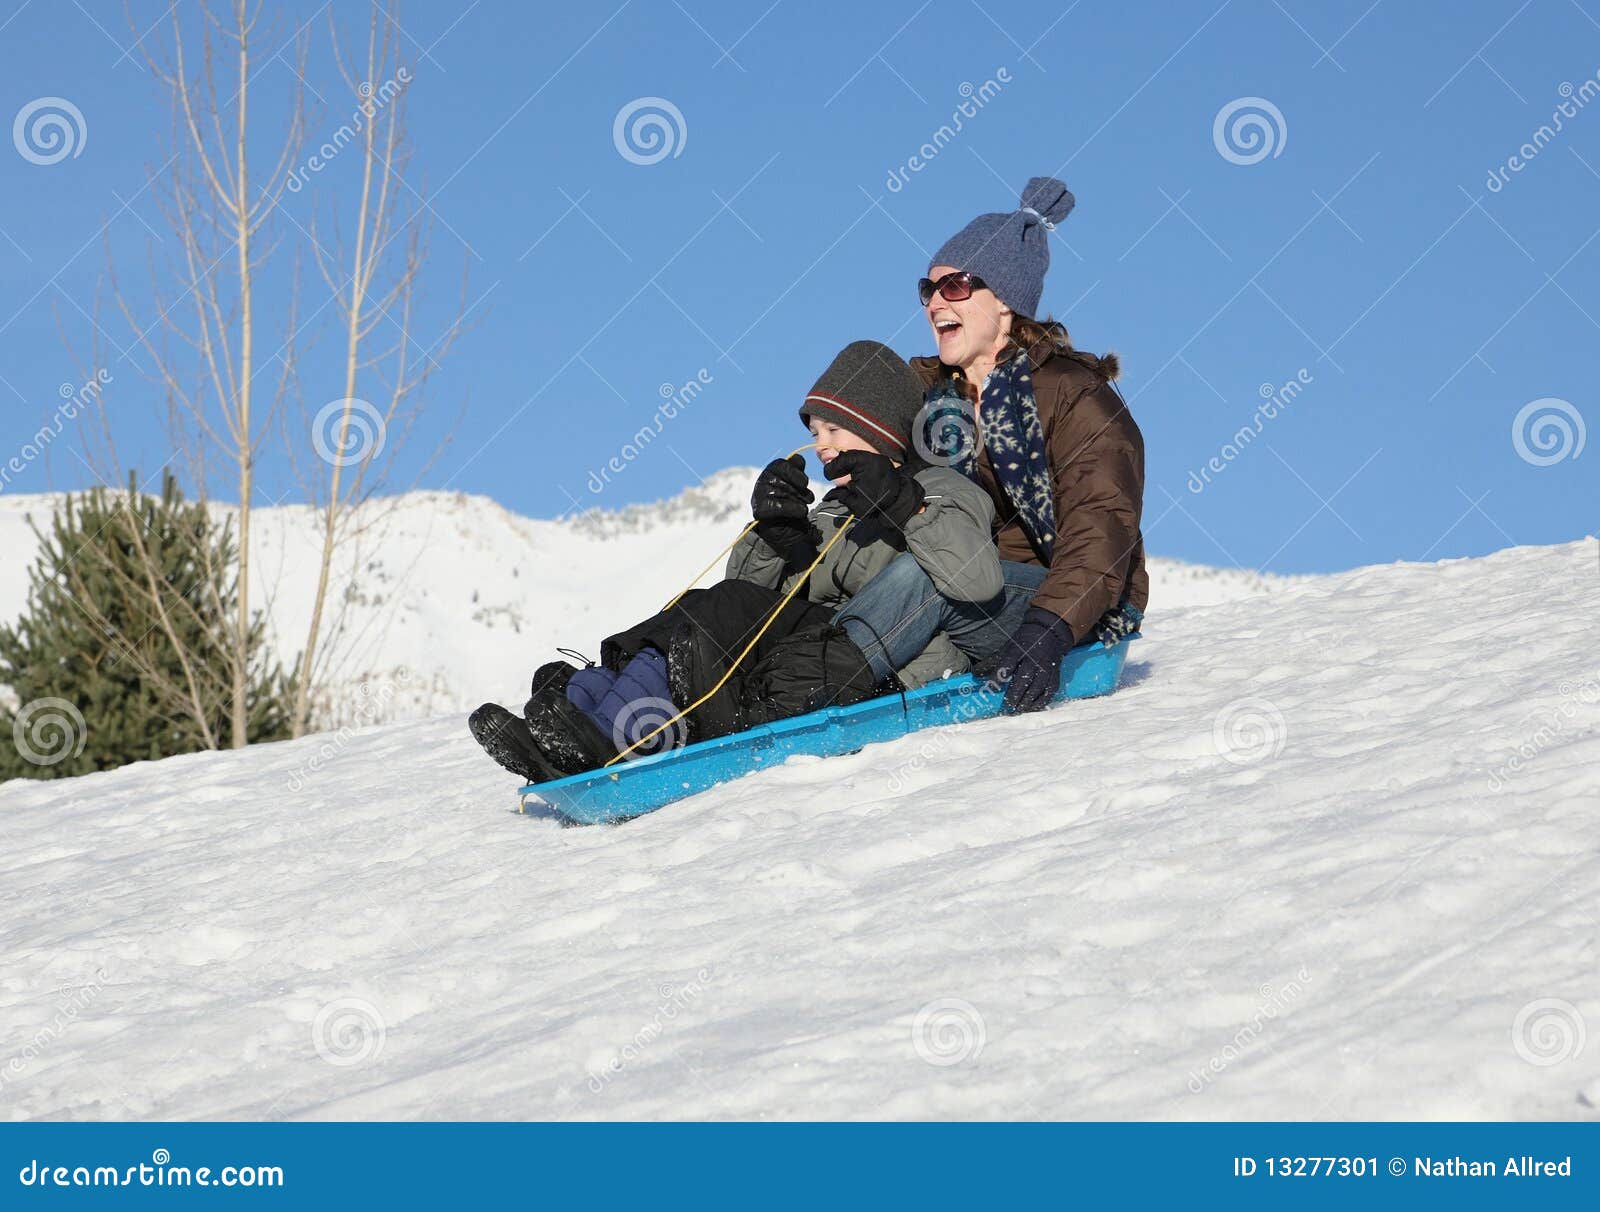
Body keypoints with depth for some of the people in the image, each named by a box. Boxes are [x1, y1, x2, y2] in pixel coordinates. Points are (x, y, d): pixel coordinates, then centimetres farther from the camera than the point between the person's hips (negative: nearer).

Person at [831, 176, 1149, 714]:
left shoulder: (1075, 396, -9)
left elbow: (1100, 534, -21)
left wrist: (1046, 633, -36)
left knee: (924, 577, -31)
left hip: (1082, 615, -7)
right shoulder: (928, 395, 13)